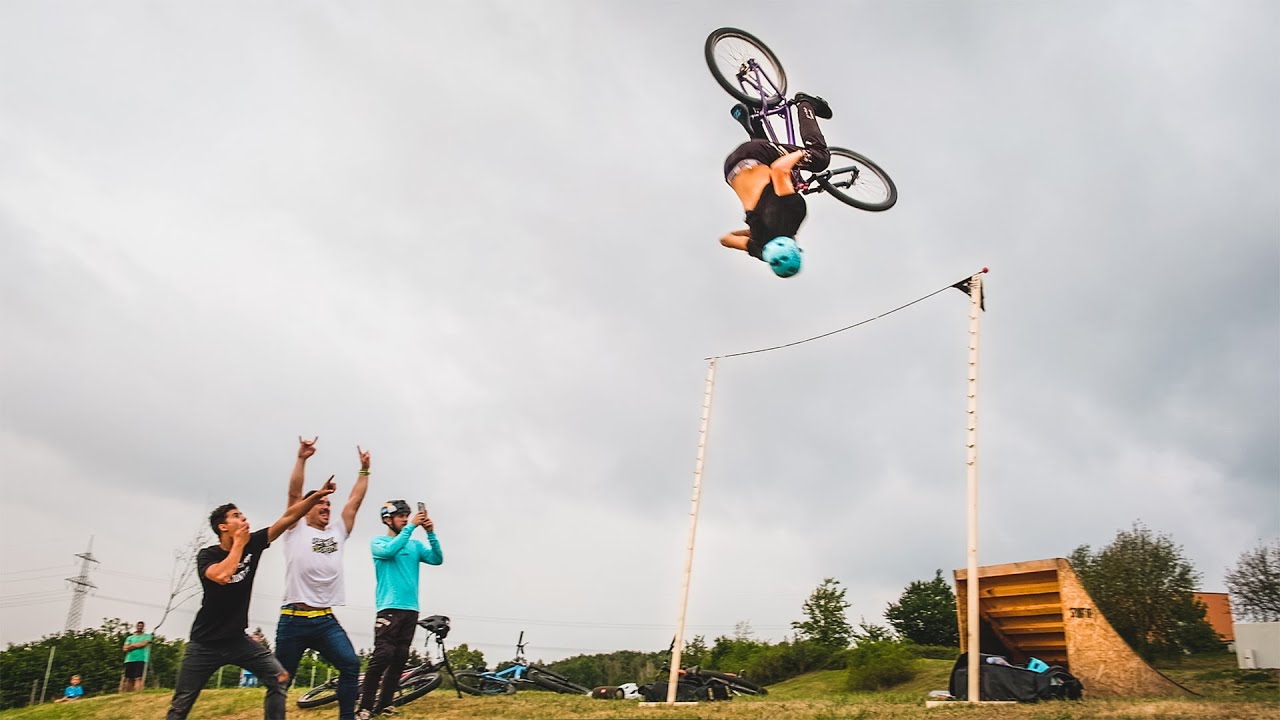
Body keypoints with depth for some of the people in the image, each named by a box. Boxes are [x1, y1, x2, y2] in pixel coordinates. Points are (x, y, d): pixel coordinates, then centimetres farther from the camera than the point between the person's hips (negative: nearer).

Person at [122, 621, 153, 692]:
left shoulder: (147, 636, 14)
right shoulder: (130, 638, 22)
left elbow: (144, 644, -5)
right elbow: (125, 648, 8)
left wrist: (132, 645, 5)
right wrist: (138, 645, -1)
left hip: (141, 659, -4)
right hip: (129, 660, 4)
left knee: (138, 678, -16)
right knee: (128, 679, -1)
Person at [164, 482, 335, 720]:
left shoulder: (252, 544, -1)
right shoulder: (207, 555, -10)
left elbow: (288, 517, -6)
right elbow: (222, 576, -33)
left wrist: (316, 496, -15)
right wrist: (239, 543, -19)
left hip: (237, 639, 4)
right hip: (205, 643, -3)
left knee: (278, 677, -12)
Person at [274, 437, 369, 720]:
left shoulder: (337, 532, 18)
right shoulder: (296, 531, 6)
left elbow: (354, 502, 15)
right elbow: (294, 493, -5)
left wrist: (364, 469, 14)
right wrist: (301, 459, -13)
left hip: (326, 620, 3)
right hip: (294, 620, -3)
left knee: (350, 664, -12)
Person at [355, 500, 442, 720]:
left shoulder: (415, 545, 15)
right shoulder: (378, 542, 4)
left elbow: (437, 559, 2)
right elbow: (390, 551, -18)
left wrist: (430, 533, -11)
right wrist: (411, 526, -18)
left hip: (411, 609, 5)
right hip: (389, 608, -5)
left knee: (399, 659, 5)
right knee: (382, 656, -16)